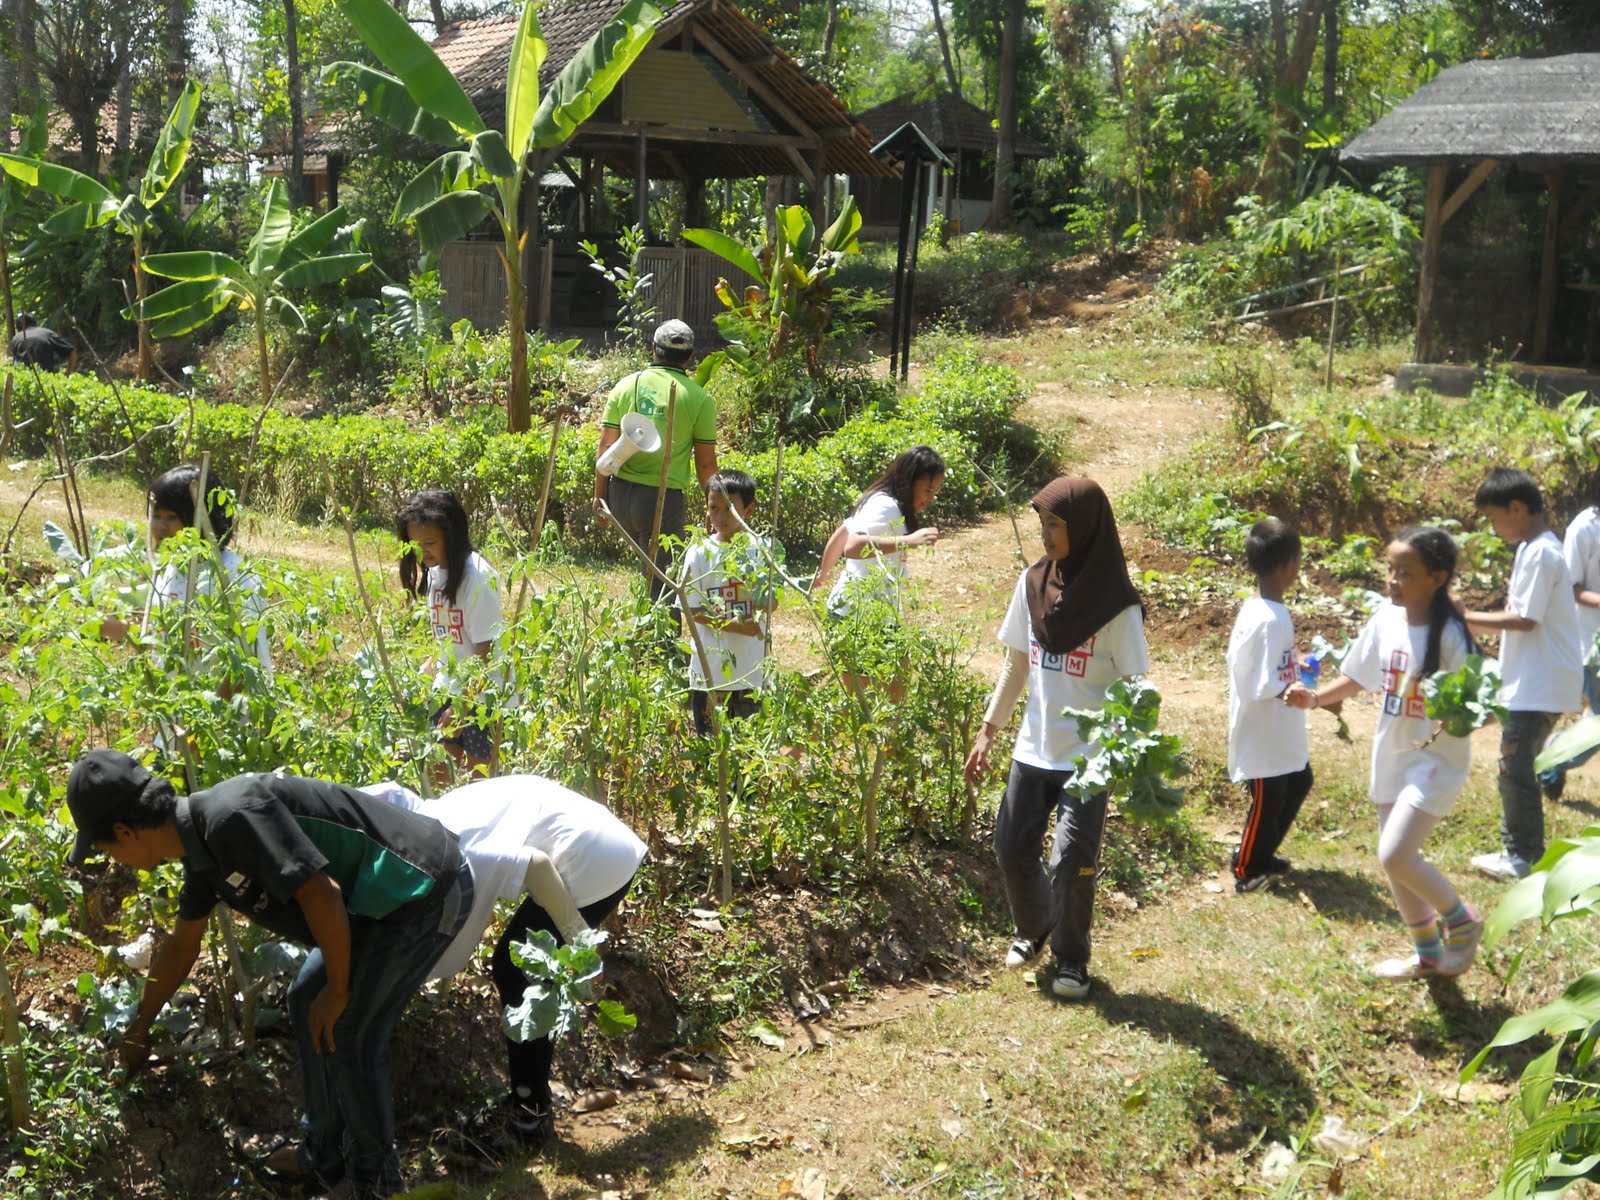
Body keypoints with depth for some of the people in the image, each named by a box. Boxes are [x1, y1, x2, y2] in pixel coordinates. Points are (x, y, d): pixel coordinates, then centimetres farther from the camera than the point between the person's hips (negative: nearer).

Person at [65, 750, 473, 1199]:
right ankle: (325, 1158, 30)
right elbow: (181, 947, 27)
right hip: (386, 896, 10)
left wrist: (337, 990, -12)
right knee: (306, 1000, 17)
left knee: (347, 1033, -3)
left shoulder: (232, 817, -23)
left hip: (429, 887, -10)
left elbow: (321, 895, -26)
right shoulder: (201, 845, 10)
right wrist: (138, 1029, 41)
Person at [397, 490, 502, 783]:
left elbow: (483, 649, -19)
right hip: (448, 688, 7)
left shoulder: (478, 577, -21)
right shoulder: (433, 571, 2)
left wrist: (461, 705, -18)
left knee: (480, 772, 2)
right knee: (440, 769, 10)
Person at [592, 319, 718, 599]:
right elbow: (706, 463, -2)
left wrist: (599, 494, 9)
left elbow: (606, 447, 3)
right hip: (665, 497, -4)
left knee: (651, 568, 26)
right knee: (662, 580, 2)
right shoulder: (699, 399, -2)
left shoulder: (626, 386, 6)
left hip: (621, 492, 4)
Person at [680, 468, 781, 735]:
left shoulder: (762, 548, -3)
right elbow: (694, 610, -6)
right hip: (710, 670, 0)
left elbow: (772, 603, -4)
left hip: (752, 669, 1)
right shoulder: (699, 552, -5)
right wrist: (734, 625, -17)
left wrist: (763, 600, -26)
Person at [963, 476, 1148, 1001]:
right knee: (1012, 846, 10)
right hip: (1034, 747, 5)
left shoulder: (1116, 604, -13)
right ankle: (1034, 929, 37)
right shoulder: (1032, 584, 0)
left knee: (1072, 860, -4)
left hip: (1089, 756, -5)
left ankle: (1071, 958, 19)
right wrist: (989, 731, 9)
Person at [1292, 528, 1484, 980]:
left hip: (1437, 759, -7)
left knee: (1395, 855, -17)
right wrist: (1315, 697, -2)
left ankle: (1461, 920, 10)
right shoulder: (1385, 621, -1)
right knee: (1395, 859, 14)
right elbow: (1358, 678, 11)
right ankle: (1428, 955, 33)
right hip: (1392, 755, 7)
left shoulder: (1449, 635, -20)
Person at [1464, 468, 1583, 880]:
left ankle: (1524, 857, 5)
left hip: (1541, 686, -10)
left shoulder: (1540, 553, -18)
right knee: (1515, 766, 15)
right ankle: (1517, 849, 23)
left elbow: (1524, 619, -20)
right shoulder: (1532, 549, 13)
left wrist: (1466, 618, -15)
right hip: (1530, 682, 10)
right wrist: (1474, 625, 11)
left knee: (1515, 767, -4)